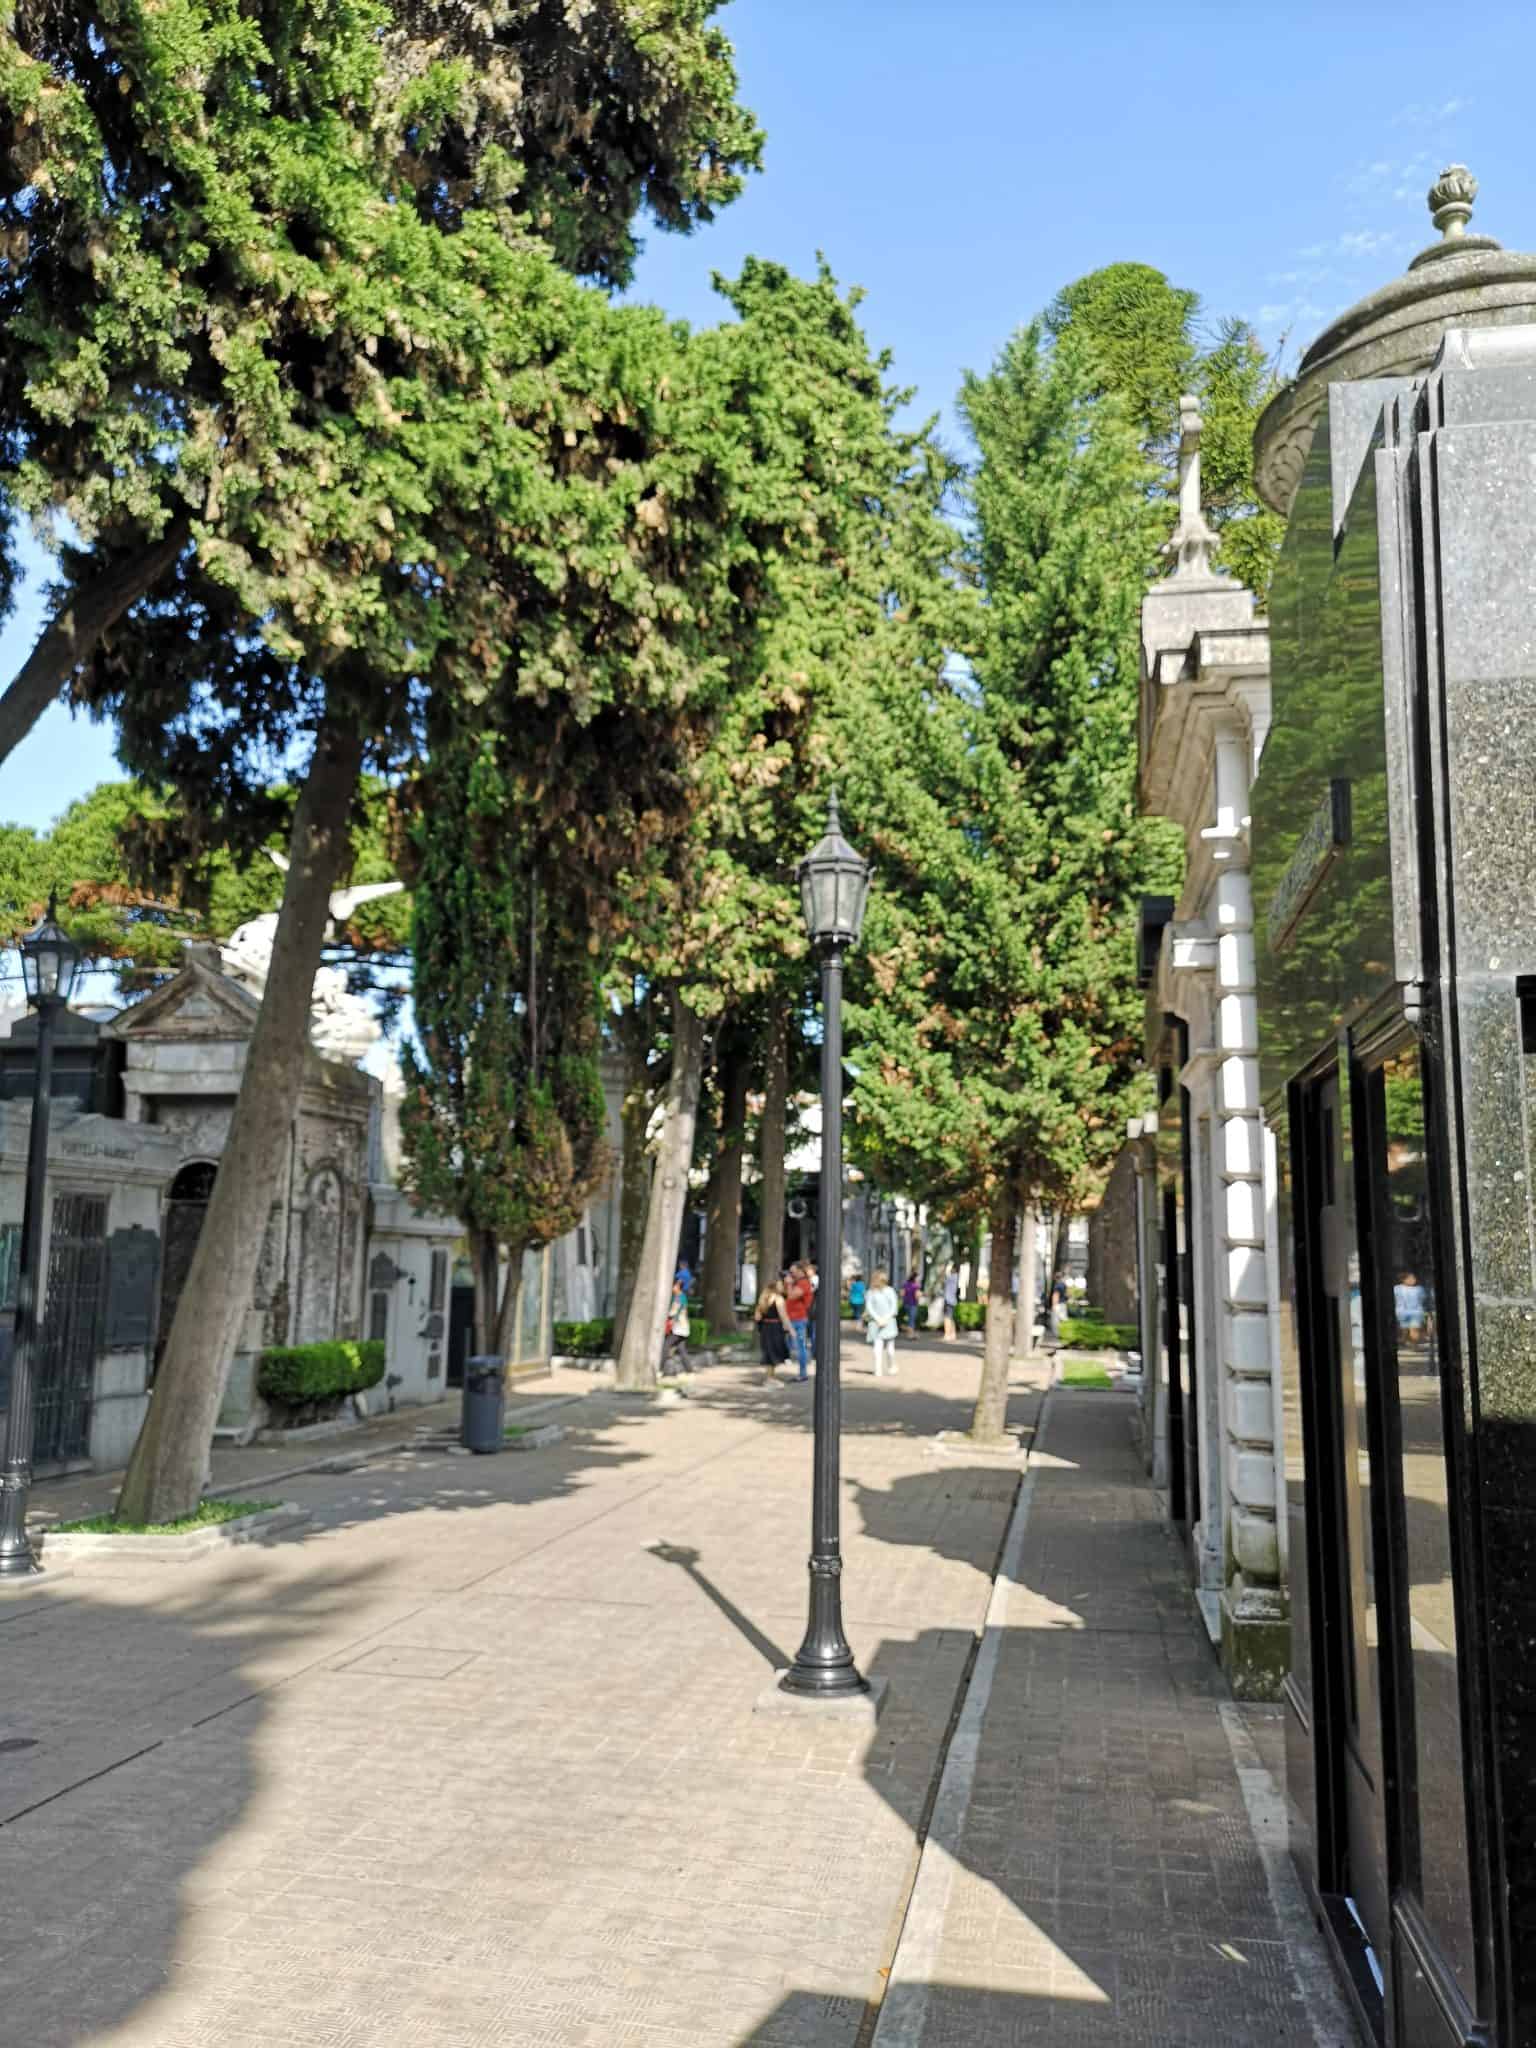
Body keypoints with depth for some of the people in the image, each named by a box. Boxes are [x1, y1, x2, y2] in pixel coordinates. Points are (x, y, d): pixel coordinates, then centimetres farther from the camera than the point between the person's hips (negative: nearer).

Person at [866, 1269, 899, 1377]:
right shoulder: (871, 1292, 3)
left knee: (889, 1348, 1)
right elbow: (869, 1307, -1)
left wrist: (886, 1319, -11)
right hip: (876, 1323, 0)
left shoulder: (890, 1291, 4)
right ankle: (878, 1371, -9)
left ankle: (892, 1366, 25)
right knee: (878, 1348, -10)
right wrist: (878, 1319, -12)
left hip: (888, 1322, 0)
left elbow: (893, 1307, 0)